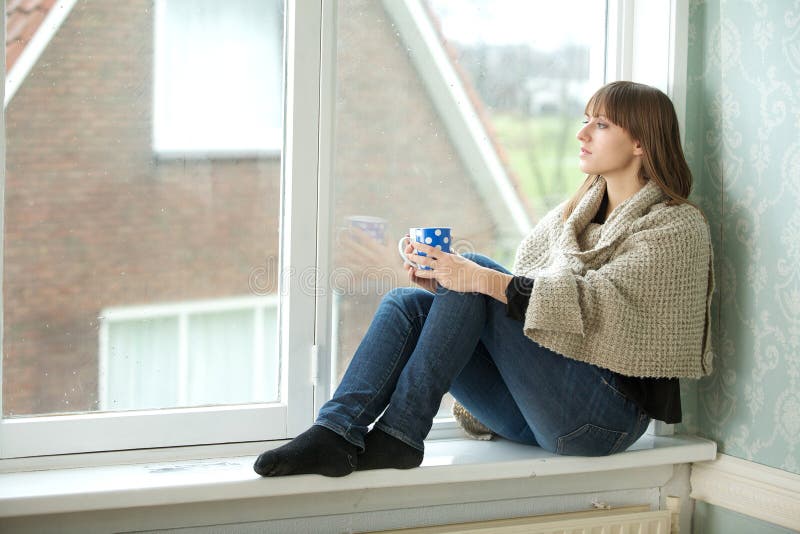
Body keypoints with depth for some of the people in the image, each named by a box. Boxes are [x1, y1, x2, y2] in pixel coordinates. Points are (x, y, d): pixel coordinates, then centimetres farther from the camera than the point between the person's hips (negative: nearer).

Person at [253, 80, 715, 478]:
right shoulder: (572, 214, 19)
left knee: (475, 288, -23)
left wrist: (478, 278, -28)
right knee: (406, 303, -10)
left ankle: (400, 437, -19)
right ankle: (336, 435, -25)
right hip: (533, 411, 7)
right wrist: (444, 277, -8)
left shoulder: (676, 227, -5)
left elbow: (592, 305, -20)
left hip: (606, 414, -7)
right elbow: (519, 291, 12)